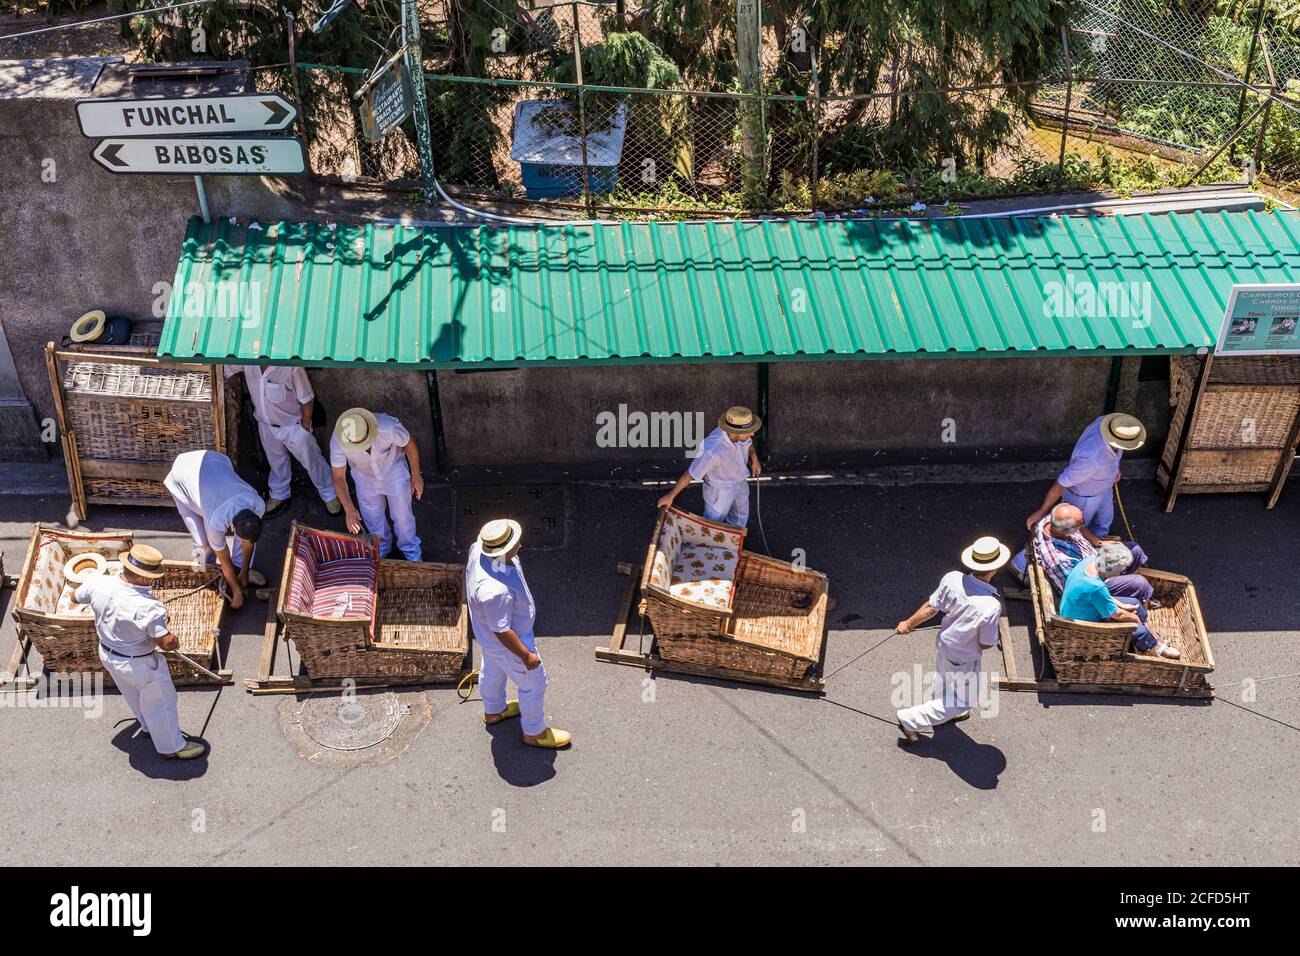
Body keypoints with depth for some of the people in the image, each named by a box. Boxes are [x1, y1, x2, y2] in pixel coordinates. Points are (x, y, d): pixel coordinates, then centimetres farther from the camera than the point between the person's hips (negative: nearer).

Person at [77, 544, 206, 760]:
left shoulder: (98, 583, -22)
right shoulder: (149, 607, -38)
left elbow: (75, 597, 1)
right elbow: (166, 643, -32)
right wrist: (175, 641, -8)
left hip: (107, 654, 7)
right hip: (139, 664, -7)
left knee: (134, 696, 33)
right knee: (159, 704, 19)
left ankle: (149, 727, 59)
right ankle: (172, 747, 39)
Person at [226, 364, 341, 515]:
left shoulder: (292, 366, -34)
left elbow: (307, 399, -22)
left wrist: (305, 427, -15)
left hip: (293, 427, -5)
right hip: (265, 425, 5)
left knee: (312, 461, 16)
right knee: (276, 461, 28)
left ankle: (329, 494, 41)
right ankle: (279, 493, 54)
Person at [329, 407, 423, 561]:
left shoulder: (389, 428, -42)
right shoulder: (338, 441, -37)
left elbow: (409, 445, -19)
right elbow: (339, 477, -25)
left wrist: (416, 476, -6)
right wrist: (349, 509, -39)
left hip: (393, 472, -1)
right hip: (365, 477, 1)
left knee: (402, 515, 15)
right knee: (373, 516, 22)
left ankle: (410, 550, 46)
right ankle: (382, 546, 54)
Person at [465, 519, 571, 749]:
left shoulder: (479, 549, -23)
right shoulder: (495, 591, -47)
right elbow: (502, 631, -32)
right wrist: (526, 656, -18)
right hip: (506, 643, -8)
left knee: (492, 670, 33)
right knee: (533, 683, 17)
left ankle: (493, 711, 61)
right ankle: (534, 732, 42)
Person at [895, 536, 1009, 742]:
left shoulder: (952, 579, -26)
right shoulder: (991, 606, -39)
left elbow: (931, 608, -12)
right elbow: (986, 644, -25)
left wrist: (908, 624, 5)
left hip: (943, 644, 6)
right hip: (964, 659, -6)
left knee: (943, 681, 34)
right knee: (965, 700, 21)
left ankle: (946, 713, 63)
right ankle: (911, 719, 23)